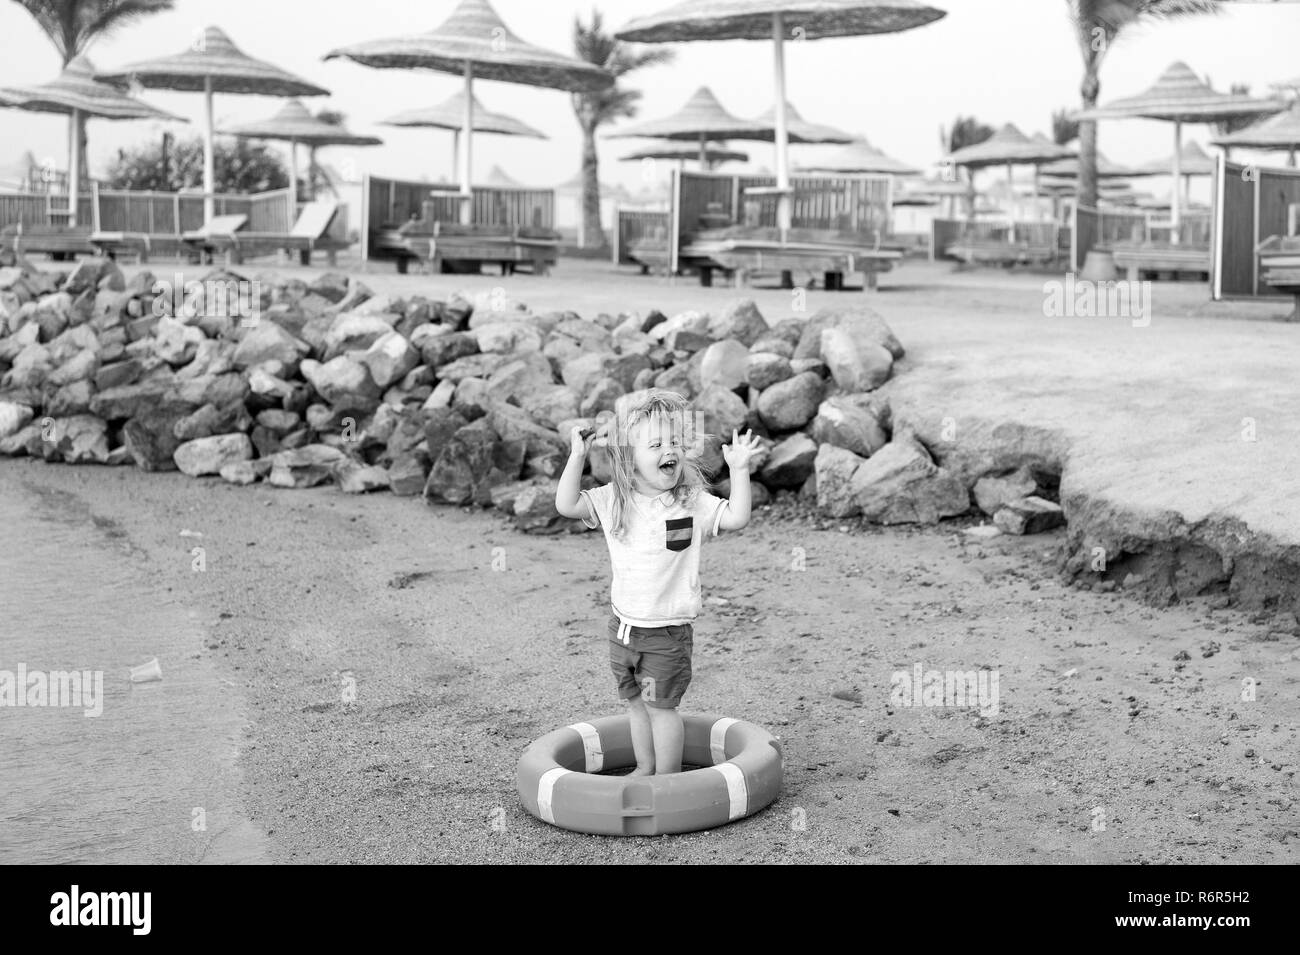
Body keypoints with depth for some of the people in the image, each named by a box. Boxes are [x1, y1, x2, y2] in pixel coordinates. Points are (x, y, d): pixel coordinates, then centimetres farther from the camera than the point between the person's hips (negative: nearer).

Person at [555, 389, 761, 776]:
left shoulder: (693, 502, -10)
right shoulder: (613, 500, -3)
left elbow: (736, 517, -19)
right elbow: (566, 504, -9)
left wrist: (739, 469, -26)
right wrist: (577, 457, -16)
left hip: (668, 630, -4)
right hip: (624, 624, 4)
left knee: (660, 704, 1)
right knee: (635, 702, 18)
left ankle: (668, 776, 17)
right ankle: (644, 768, 35)